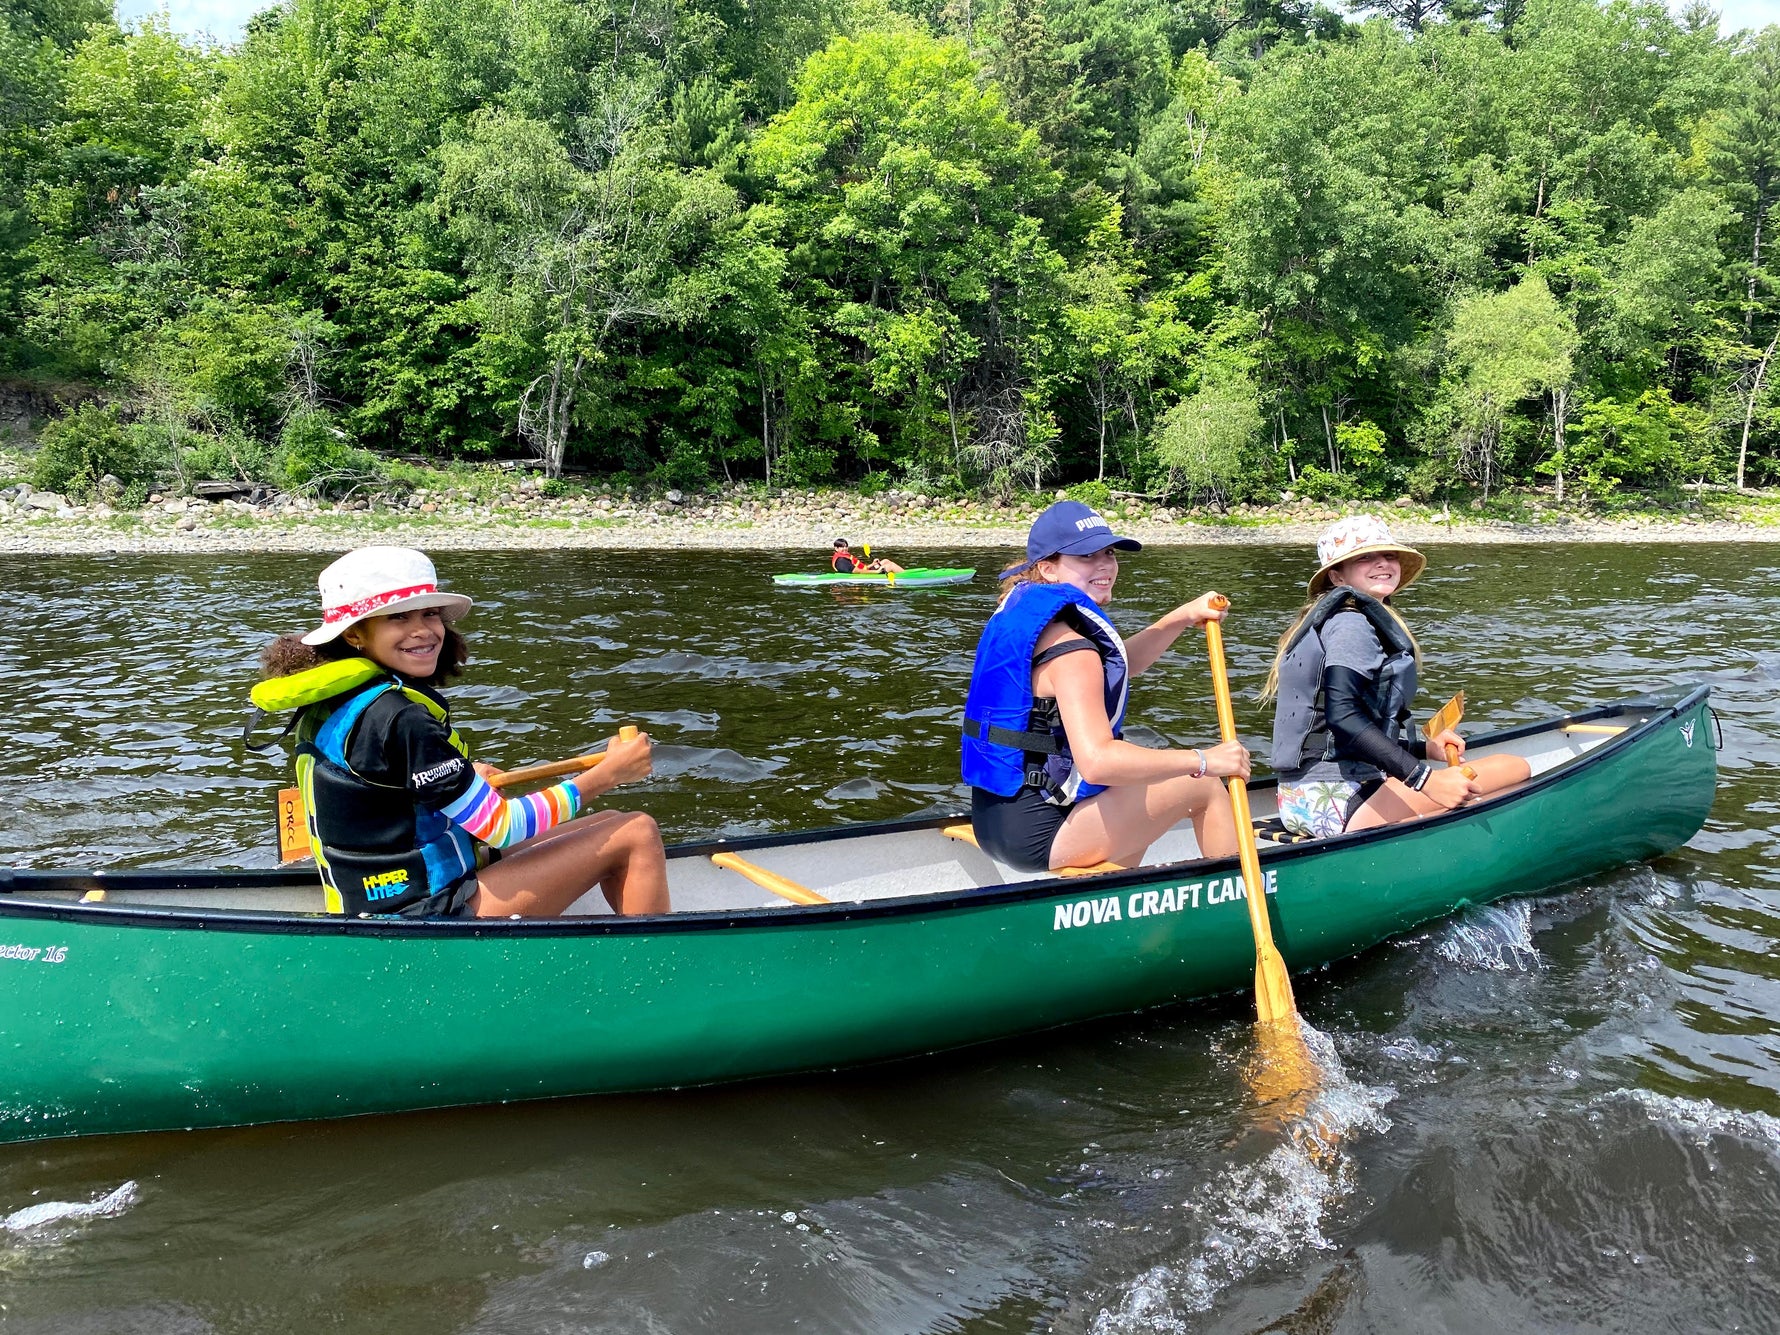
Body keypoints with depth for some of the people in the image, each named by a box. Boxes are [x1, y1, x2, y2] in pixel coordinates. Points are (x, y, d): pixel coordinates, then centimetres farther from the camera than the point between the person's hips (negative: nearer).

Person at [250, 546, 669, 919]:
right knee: (635, 834, -7)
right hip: (428, 916, -10)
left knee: (605, 826, 17)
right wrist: (607, 775, -12)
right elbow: (501, 827, -20)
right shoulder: (395, 717, -24)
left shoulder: (331, 702, 5)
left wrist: (462, 779, 25)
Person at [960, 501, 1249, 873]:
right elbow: (1097, 761, -32)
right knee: (1206, 788, 1)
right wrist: (1203, 760, -23)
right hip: (1039, 835, -10)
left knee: (1144, 786, 34)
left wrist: (1183, 617, 15)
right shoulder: (1069, 649, -20)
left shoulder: (1025, 611, 10)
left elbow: (1116, 665, 25)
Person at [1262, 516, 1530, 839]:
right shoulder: (1349, 623, -7)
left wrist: (1423, 750, 19)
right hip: (1335, 802, -10)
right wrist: (1425, 778, -26)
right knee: (1517, 770, -14)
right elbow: (1342, 715, -24)